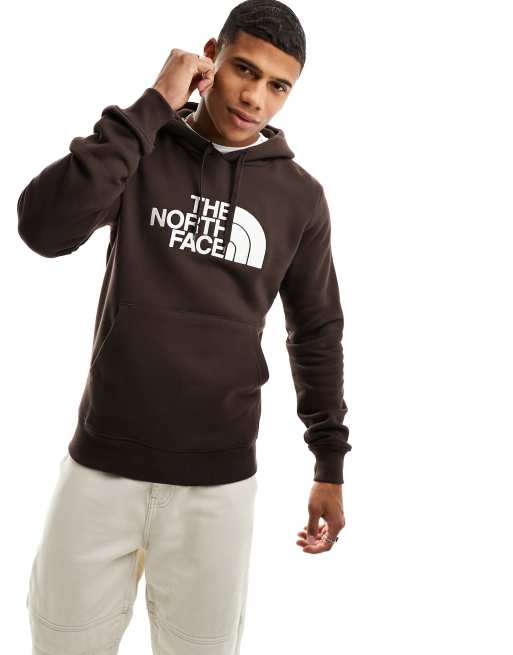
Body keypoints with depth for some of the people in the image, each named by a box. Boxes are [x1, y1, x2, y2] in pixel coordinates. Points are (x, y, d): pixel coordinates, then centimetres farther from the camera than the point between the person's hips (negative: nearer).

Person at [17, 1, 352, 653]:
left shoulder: (300, 196, -1)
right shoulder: (140, 148, -1)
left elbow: (316, 332, 7)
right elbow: (44, 228, -19)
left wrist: (331, 465, 8)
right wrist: (152, 107, -18)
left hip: (217, 479, 0)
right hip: (101, 463, 1)